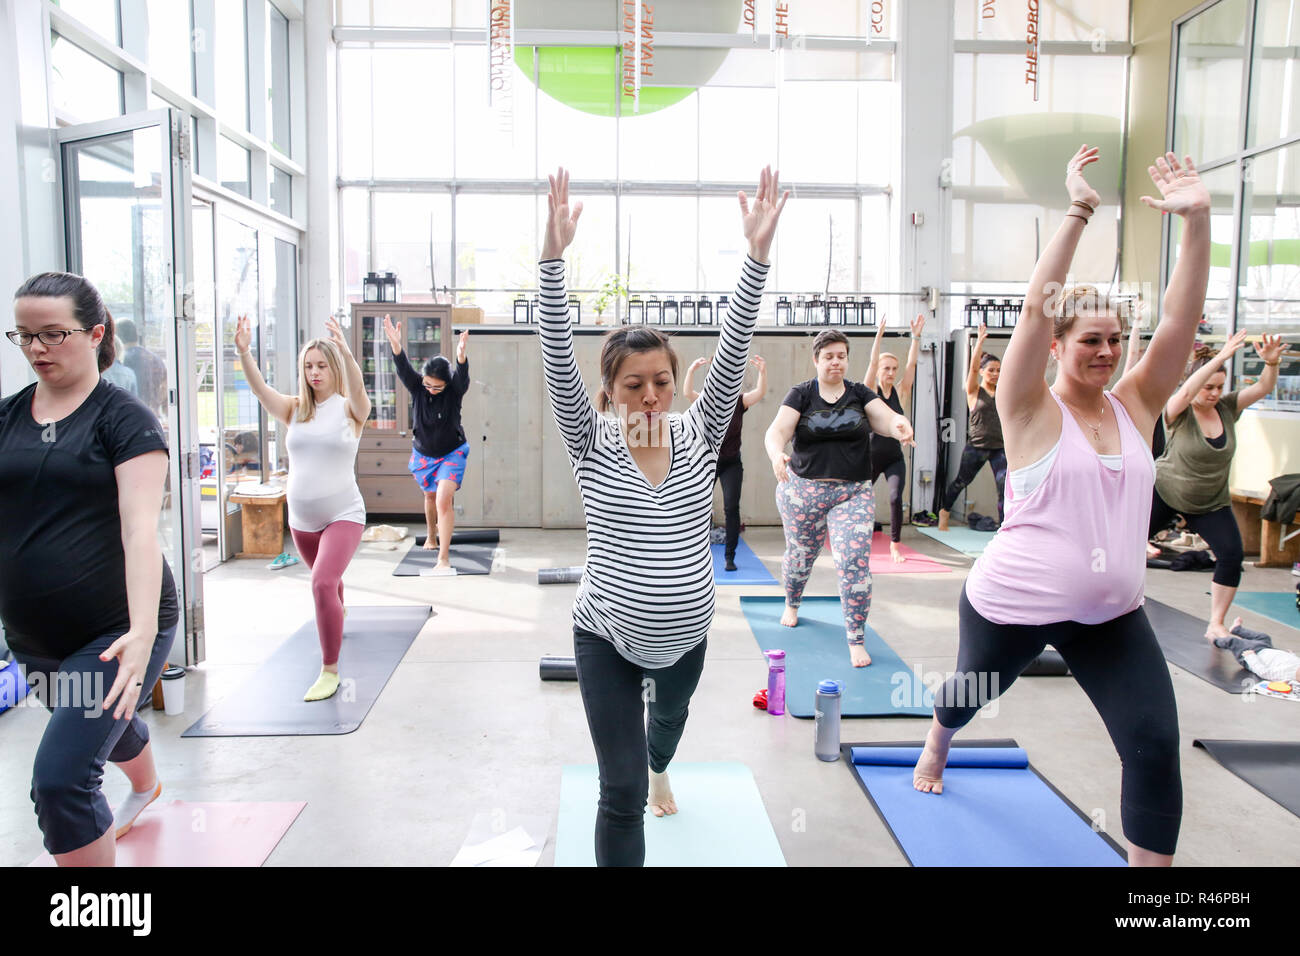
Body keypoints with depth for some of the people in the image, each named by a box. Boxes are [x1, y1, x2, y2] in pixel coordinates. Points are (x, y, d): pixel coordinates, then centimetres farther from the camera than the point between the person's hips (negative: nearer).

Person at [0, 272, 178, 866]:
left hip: (115, 630, -6)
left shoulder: (122, 418, -10)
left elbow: (140, 529, -20)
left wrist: (142, 631, -30)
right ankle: (145, 786, 62)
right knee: (109, 727, 29)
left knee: (60, 780, -15)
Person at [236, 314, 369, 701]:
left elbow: (357, 389, -31)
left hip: (343, 514, -5)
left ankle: (330, 671, -10)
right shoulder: (295, 409, 0)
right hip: (301, 517, 5)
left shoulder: (349, 409, -9)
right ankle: (338, 614, 60)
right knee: (325, 580, 25)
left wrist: (347, 353, -49)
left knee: (323, 584, -22)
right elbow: (260, 388, -15)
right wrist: (244, 352, -32)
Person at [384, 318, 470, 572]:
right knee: (430, 496, 24)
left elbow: (463, 374, -40)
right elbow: (403, 368, -31)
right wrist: (396, 345, -51)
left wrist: (461, 356, -63)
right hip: (423, 453, 4)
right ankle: (430, 537, 51)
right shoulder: (417, 387, -14)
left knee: (444, 499, -21)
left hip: (452, 453, -4)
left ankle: (444, 558, -22)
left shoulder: (455, 391, -19)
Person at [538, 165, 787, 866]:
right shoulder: (591, 444, -14)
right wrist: (553, 255, -39)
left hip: (686, 634, 4)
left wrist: (758, 251, -30)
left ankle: (659, 769, 69)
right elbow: (557, 359, -26)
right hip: (607, 638, -4)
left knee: (671, 711, 35)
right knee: (621, 795, -5)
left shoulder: (697, 436, -10)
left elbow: (733, 351, -20)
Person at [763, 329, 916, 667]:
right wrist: (777, 454, -37)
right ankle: (791, 605, 48)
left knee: (855, 563, -11)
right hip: (803, 489, 0)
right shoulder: (801, 394, -1)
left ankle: (857, 642, 0)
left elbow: (888, 418, -7)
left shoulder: (859, 393, 5)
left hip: (853, 493, 0)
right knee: (800, 554, 17)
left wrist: (900, 426, -32)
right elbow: (776, 431, -14)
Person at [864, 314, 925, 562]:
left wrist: (916, 336, -10)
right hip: (871, 456, -1)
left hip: (894, 458, 1)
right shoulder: (870, 392, -3)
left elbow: (912, 364, -4)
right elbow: (872, 361, -14)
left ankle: (895, 545, -2)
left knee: (896, 498, -16)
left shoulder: (900, 392, 3)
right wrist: (879, 334, -21)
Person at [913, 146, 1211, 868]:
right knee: (971, 693, 21)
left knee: (1156, 744, -9)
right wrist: (1077, 213, -27)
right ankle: (936, 748, 56)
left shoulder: (1136, 407, 1)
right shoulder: (1033, 410, -11)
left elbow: (1182, 320, -7)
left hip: (1112, 615, 3)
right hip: (1012, 606, -3)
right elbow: (1035, 309, -23)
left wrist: (1198, 220, -16)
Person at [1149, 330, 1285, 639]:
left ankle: (1216, 626, -2)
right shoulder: (1180, 412, -17)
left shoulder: (1227, 407, -4)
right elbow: (1187, 391, -37)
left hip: (1210, 503, 3)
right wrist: (1221, 357, -45)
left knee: (1232, 555, -12)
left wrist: (1272, 362, -33)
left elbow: (1263, 388, -13)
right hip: (1164, 491, -3)